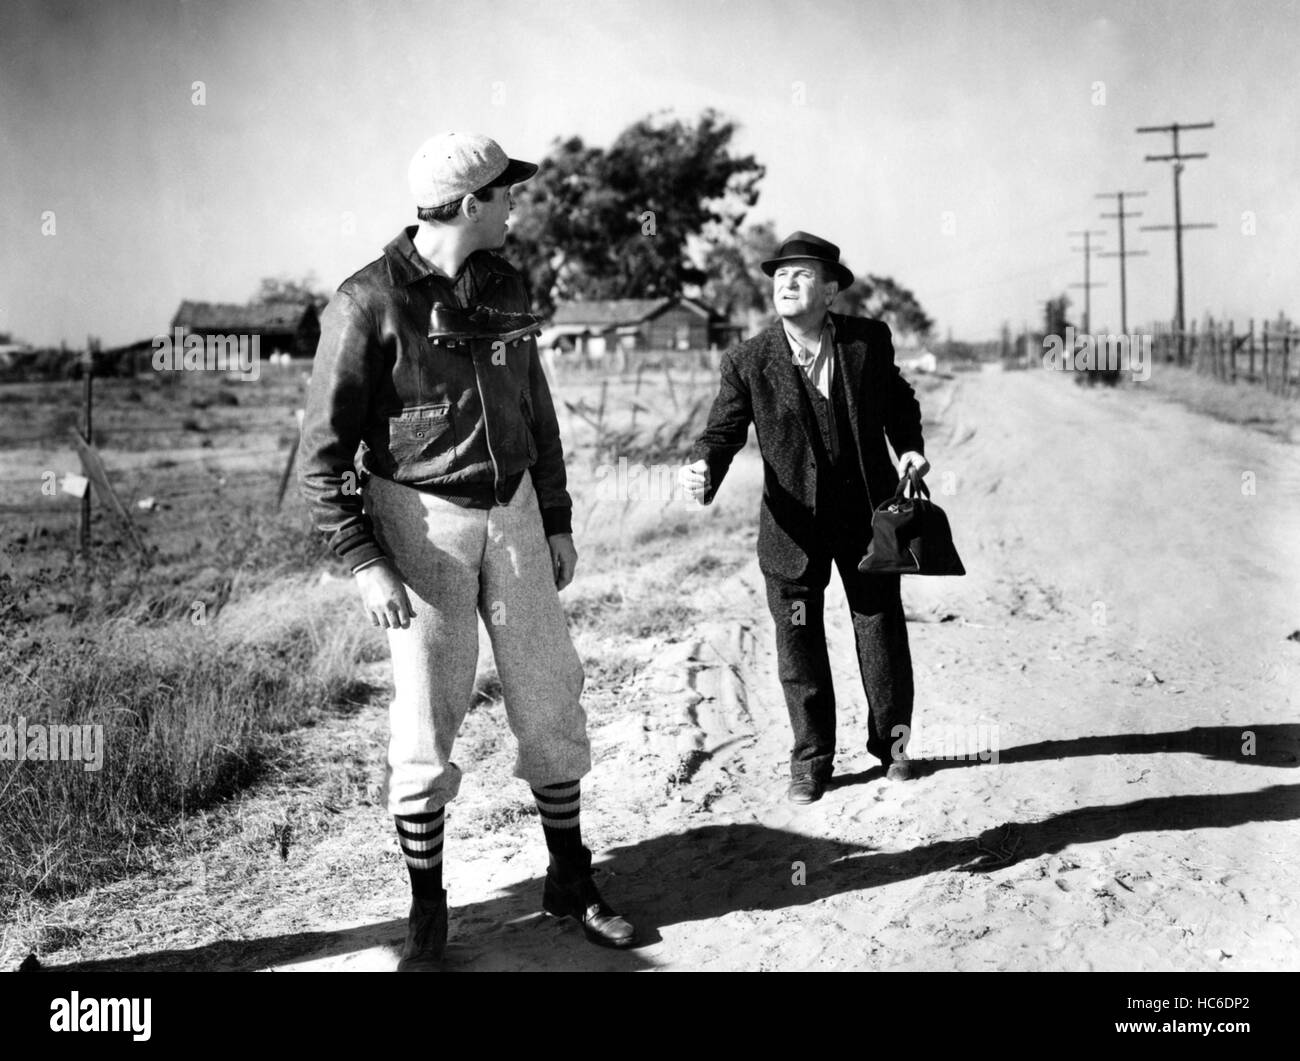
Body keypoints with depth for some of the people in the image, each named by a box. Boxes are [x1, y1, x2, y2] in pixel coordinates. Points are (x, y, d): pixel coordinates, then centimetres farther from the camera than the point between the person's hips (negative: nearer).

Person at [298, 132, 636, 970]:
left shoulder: (504, 287, 6)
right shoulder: (369, 304, -12)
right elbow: (325, 452, -11)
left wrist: (558, 521, 15)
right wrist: (365, 562, -18)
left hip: (513, 512, 5)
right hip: (423, 522, -5)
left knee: (551, 703, 8)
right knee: (426, 723, 0)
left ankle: (571, 882, 25)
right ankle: (427, 910, 17)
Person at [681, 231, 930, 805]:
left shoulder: (869, 339, -4)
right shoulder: (748, 361, -9)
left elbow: (898, 400, 12)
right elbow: (723, 429, -10)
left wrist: (909, 447, -4)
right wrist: (702, 468, -30)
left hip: (865, 511, 1)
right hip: (794, 520, -1)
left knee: (882, 629, 11)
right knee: (798, 644, 5)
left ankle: (891, 744, 33)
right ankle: (811, 761, 21)